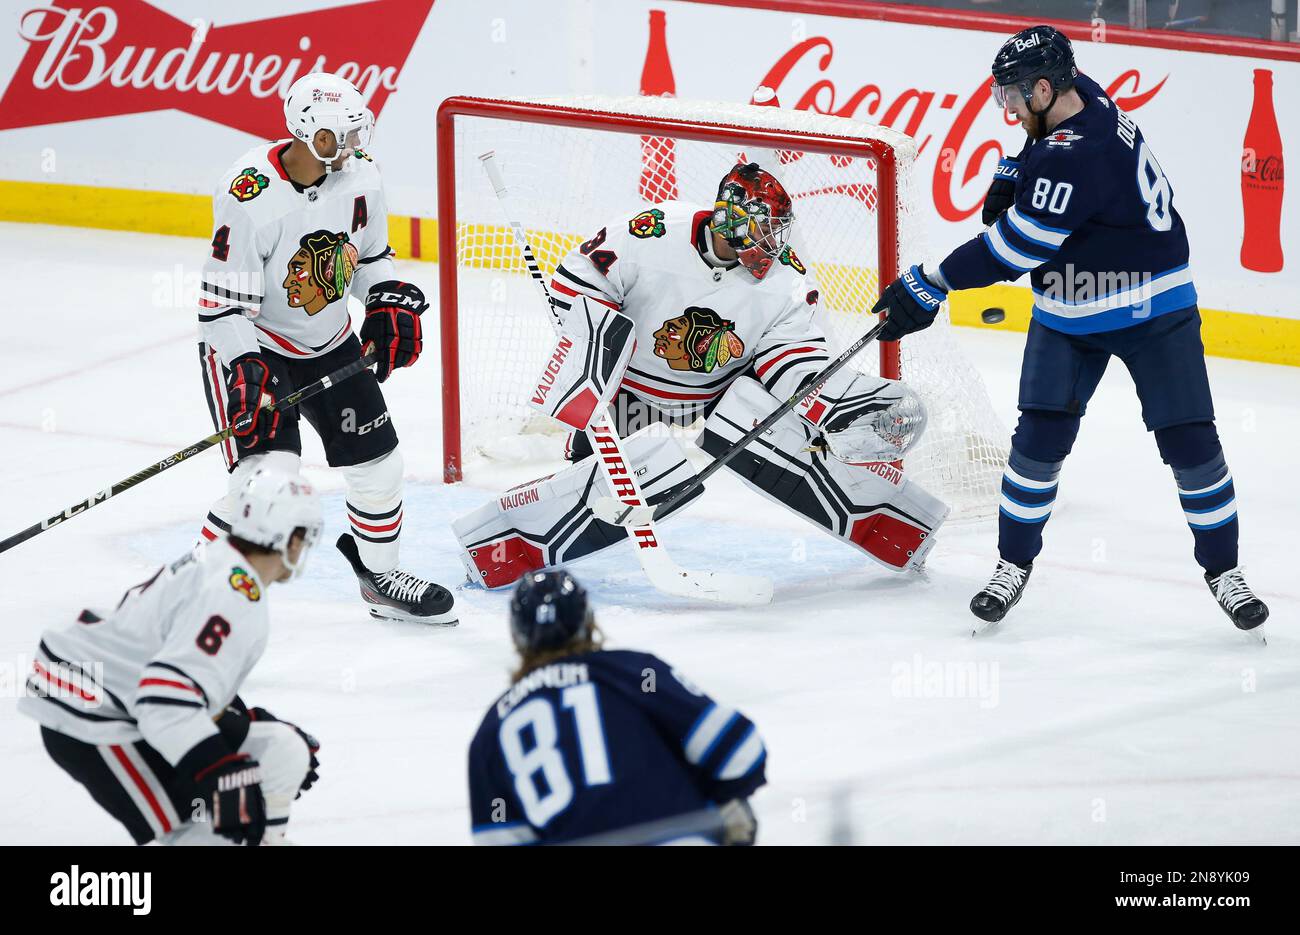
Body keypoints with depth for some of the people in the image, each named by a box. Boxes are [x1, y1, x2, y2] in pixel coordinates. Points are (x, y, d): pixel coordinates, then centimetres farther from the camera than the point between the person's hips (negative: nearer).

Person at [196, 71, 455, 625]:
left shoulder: (358, 176, -8)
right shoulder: (252, 197, -28)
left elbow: (370, 253, 11)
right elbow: (223, 303, -25)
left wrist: (390, 303, -6)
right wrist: (246, 371, -34)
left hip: (330, 342, 7)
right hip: (250, 344, -7)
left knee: (378, 462, 10)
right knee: (269, 471, -22)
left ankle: (381, 577, 34)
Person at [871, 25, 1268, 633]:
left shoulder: (1078, 157, -32)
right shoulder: (1077, 96, -6)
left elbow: (1012, 248, -30)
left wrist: (929, 287, -25)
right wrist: (1010, 177, 2)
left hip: (1153, 314, -8)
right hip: (1067, 315, 8)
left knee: (1191, 444, -3)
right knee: (1040, 437, -2)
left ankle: (1223, 571, 13)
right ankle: (1014, 564, 11)